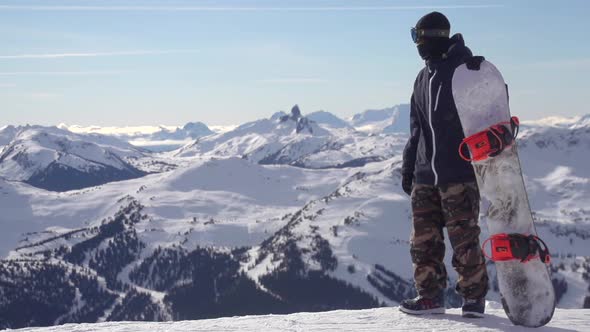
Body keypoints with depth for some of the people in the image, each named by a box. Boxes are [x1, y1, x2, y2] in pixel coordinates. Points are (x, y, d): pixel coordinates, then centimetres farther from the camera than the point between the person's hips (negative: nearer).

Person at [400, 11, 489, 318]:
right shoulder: (423, 78, 16)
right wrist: (408, 167, 20)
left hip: (460, 173, -7)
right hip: (425, 175, 7)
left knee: (464, 238, -2)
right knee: (423, 238, 6)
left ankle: (474, 295, 9)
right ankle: (430, 295, 14)